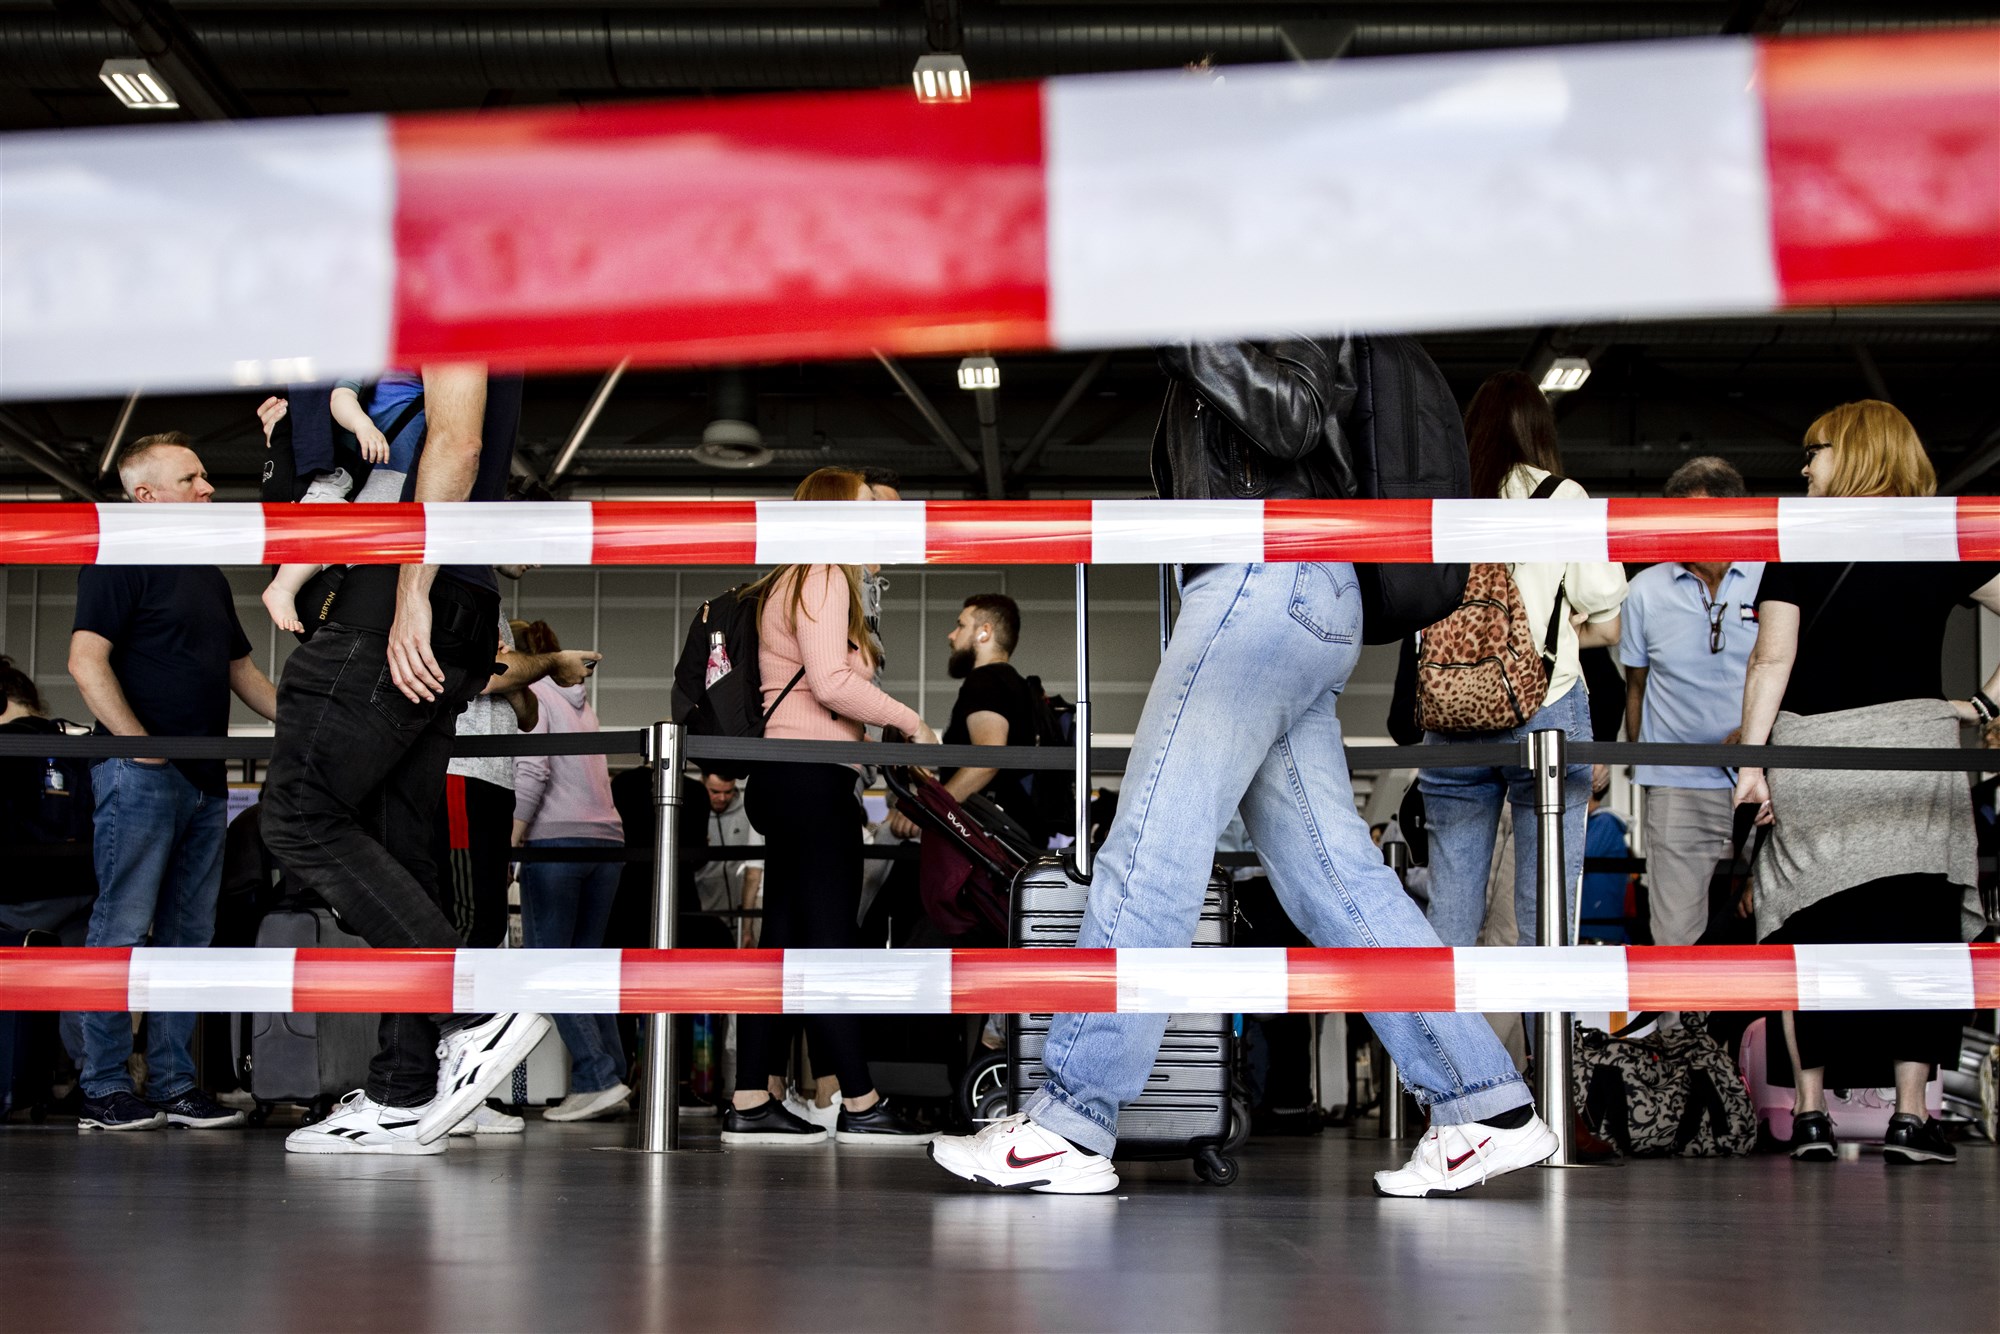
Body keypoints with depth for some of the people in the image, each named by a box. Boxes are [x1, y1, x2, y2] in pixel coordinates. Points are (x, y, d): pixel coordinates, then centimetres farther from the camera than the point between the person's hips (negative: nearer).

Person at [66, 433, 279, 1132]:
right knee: (123, 930, -7)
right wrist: (140, 745, -19)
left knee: (187, 936, 8)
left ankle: (173, 1083, 12)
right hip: (142, 776, -8)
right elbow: (86, 661, -13)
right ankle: (104, 1089, -4)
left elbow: (242, 671, 28)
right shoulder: (120, 560, -4)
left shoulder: (209, 578, 22)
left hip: (205, 781, 9)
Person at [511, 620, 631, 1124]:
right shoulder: (579, 700, 25)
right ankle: (610, 1079, 2)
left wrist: (508, 842, -12)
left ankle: (597, 1080, -14)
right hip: (606, 836, 7)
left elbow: (531, 772, -11)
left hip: (556, 838, -7)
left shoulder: (528, 692, 2)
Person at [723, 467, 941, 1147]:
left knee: (784, 937, 8)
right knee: (830, 938, -8)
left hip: (781, 777, 10)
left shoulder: (786, 584, 25)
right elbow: (829, 682, -18)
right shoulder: (824, 577, -6)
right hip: (811, 776, -10)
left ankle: (751, 1104, 7)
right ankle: (859, 1105, -4)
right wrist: (911, 721, -9)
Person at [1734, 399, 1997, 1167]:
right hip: (1915, 748, 1)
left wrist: (1752, 758, -7)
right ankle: (1910, 1116, -2)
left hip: (1811, 755, -1)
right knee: (1914, 935, 1)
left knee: (1811, 935, 5)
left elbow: (1773, 661, -5)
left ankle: (1810, 1114, 3)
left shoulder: (1798, 546, 1)